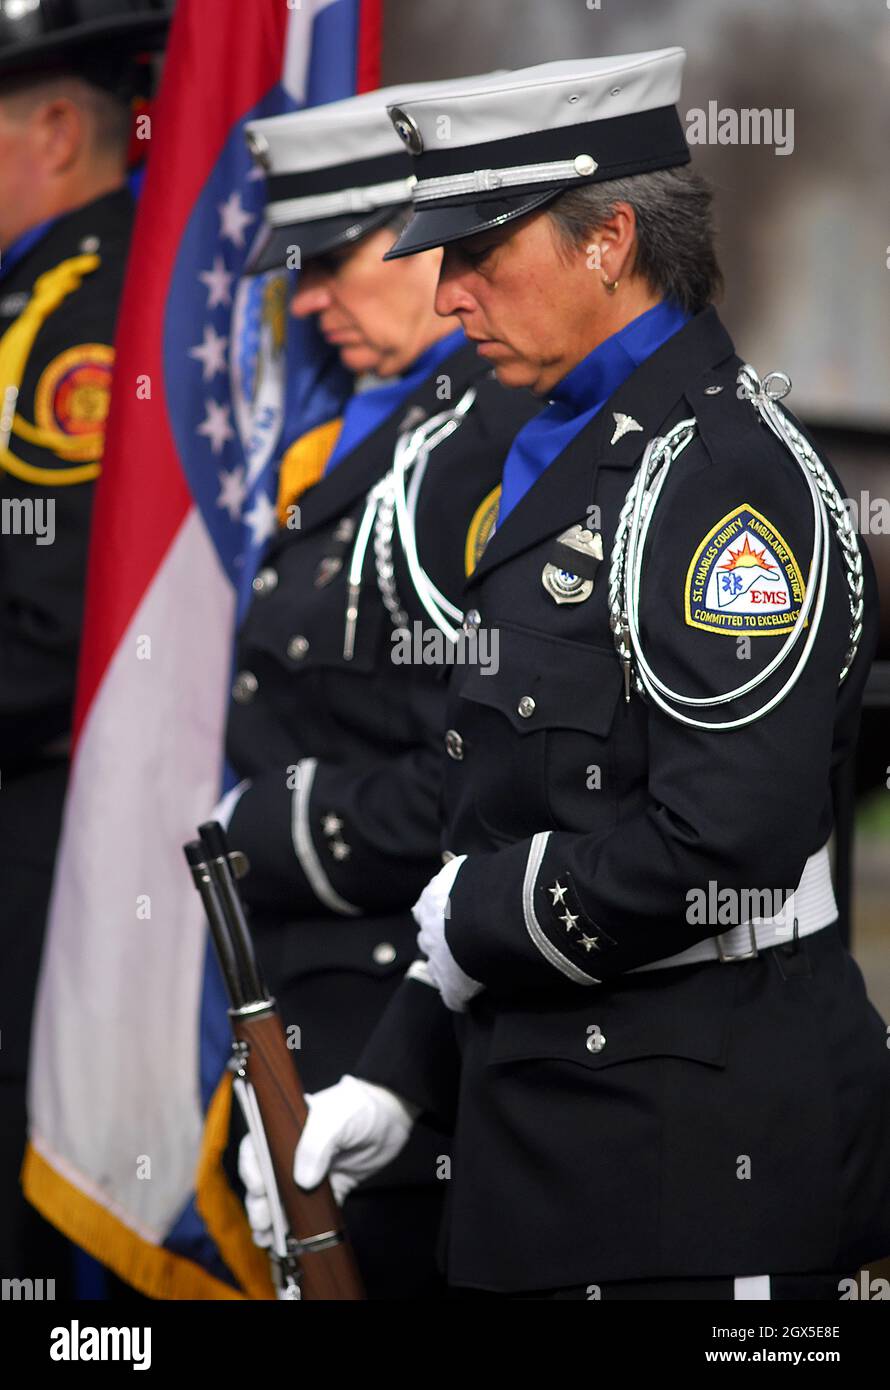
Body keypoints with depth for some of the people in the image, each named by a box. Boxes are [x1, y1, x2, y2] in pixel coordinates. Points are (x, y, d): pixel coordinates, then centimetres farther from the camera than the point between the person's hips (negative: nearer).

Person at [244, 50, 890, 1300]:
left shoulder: (728, 471, -15)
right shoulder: (565, 467, 16)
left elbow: (724, 846, -25)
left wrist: (473, 924, -12)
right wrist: (396, 1072, 13)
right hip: (553, 1147, 10)